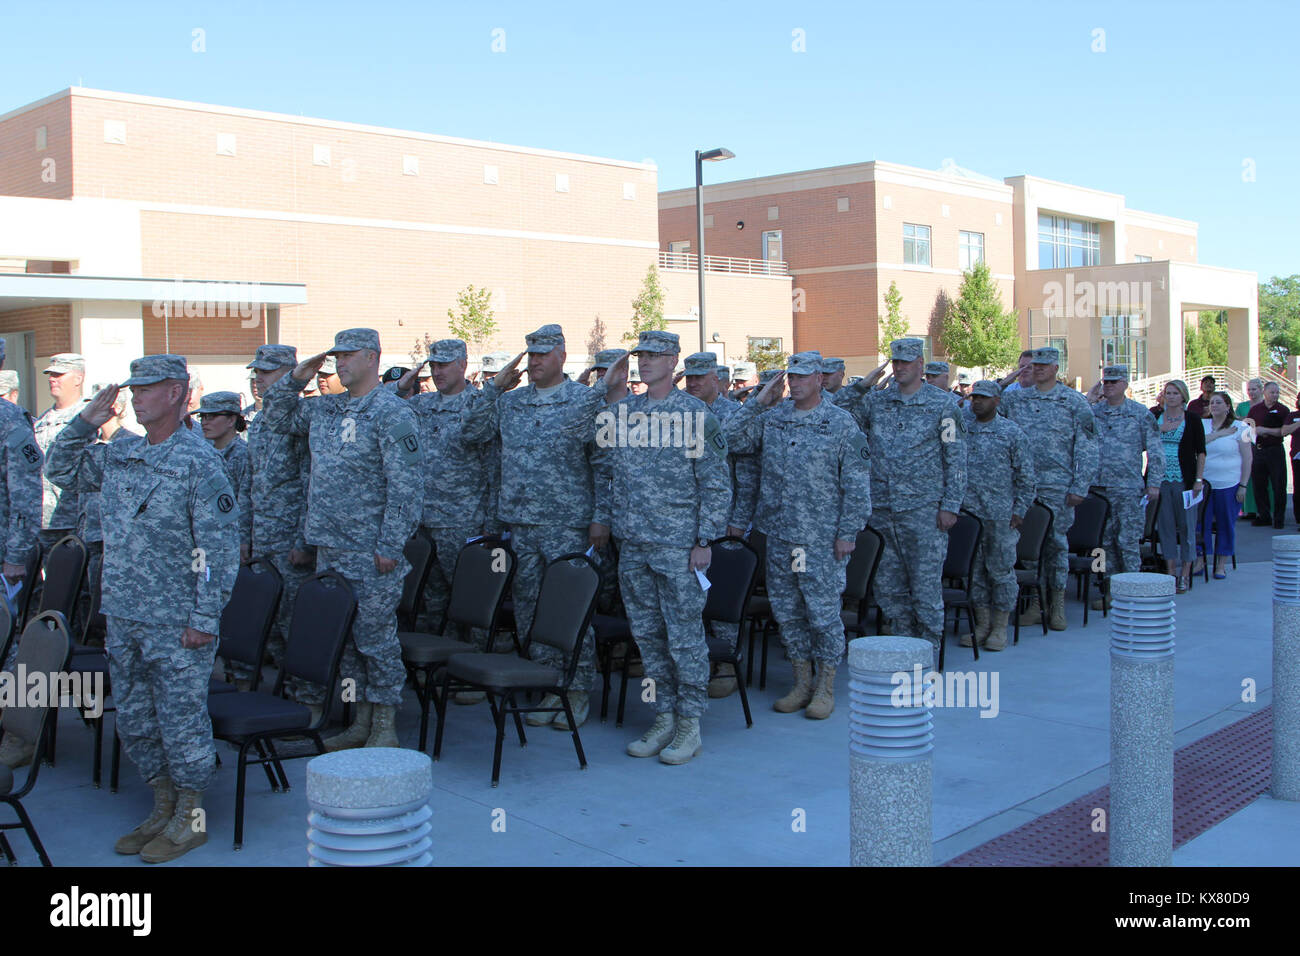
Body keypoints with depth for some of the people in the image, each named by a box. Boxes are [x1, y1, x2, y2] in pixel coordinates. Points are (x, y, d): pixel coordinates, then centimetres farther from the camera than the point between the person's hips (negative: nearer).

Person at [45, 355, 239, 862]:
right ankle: (163, 809, 30)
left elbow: (220, 547, -15)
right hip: (122, 616, 8)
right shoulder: (119, 453, 9)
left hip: (176, 623, -8)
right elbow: (59, 470, 23)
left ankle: (191, 818, 16)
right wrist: (84, 423, 7)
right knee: (134, 722, 15)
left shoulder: (198, 461, -13)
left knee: (182, 719, 2)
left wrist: (205, 619, -18)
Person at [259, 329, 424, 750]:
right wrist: (295, 379, 11)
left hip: (371, 553, -8)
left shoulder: (392, 414, -10)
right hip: (329, 548, 8)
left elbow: (406, 487, -15)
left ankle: (384, 725, 9)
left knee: (375, 635, -2)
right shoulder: (324, 410, 14)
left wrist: (390, 546, -19)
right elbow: (276, 417, 28)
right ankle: (360, 720, 22)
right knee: (341, 635, 12)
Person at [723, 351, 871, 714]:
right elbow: (730, 438, 2)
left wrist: (847, 532, -10)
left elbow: (857, 484, -5)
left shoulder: (841, 423, -4)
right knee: (787, 612, 11)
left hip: (822, 538, -5)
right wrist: (758, 402, -1)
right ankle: (802, 683, 23)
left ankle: (825, 688, 14)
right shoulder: (771, 419, 9)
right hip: (779, 535, 5)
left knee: (823, 612, 1)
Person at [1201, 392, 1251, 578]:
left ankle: (1221, 565, 12)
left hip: (1229, 484, -2)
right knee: (1201, 522, -1)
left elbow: (1247, 458, -1)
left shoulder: (1240, 427, 1)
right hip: (1204, 483, 2)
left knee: (1226, 525, 3)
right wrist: (1219, 434, -12)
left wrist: (1243, 485, -6)